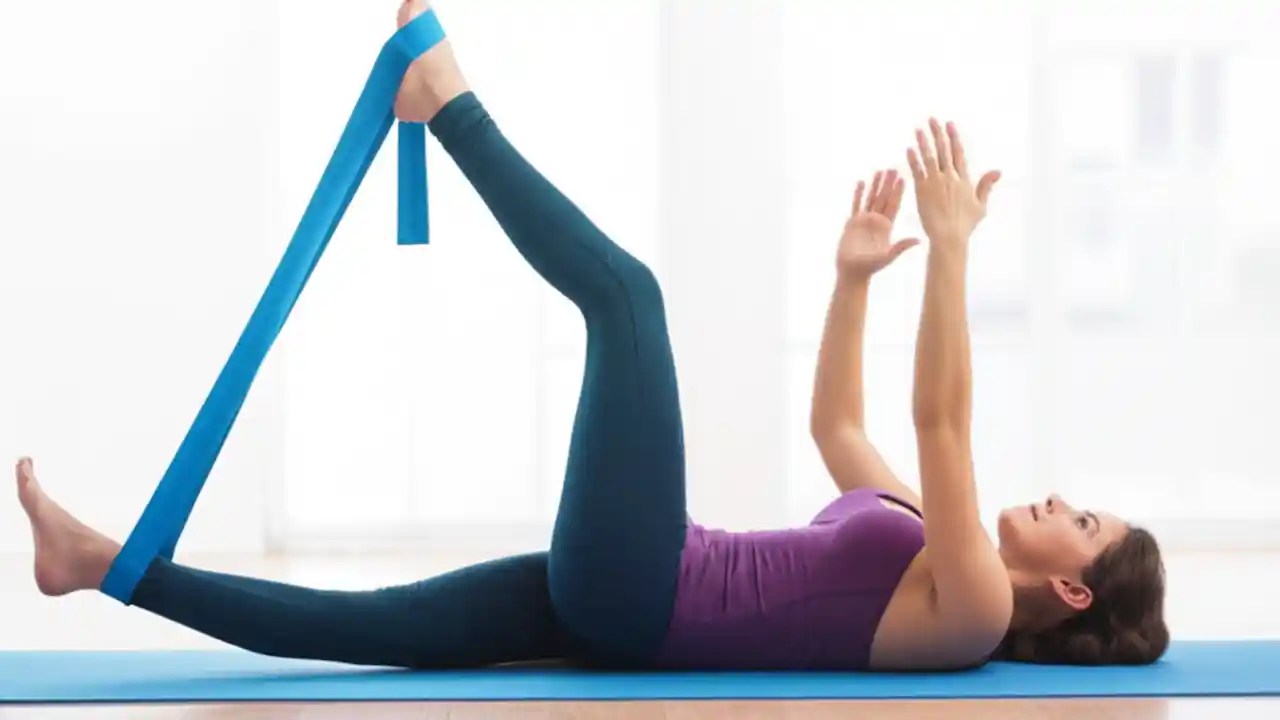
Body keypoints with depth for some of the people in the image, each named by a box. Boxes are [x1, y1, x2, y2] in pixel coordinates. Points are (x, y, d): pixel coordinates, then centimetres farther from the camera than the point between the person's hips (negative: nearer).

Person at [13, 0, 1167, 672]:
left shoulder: (970, 610, -6)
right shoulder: (936, 565, 19)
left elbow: (941, 418, -18)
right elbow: (836, 424, 28)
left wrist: (951, 250, -20)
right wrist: (854, 278, 23)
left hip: (642, 600, -8)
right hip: (623, 603, 8)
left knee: (624, 290, -8)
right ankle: (108, 563, 7)